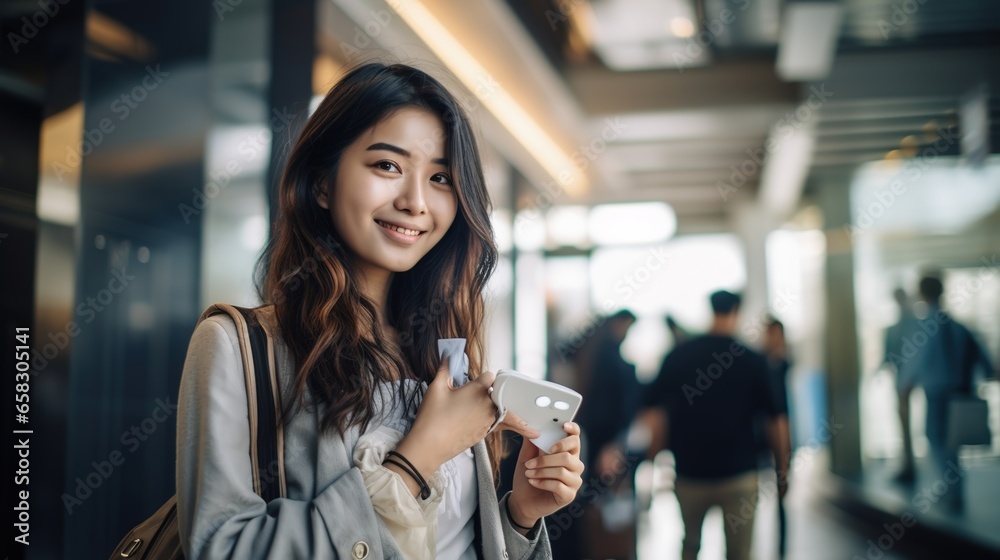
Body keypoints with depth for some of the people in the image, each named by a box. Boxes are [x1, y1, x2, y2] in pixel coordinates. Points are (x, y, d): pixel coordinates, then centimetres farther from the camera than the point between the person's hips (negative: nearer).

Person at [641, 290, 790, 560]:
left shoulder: (678, 355, -1)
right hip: (740, 475, -1)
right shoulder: (753, 361, -4)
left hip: (690, 474, 2)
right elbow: (777, 420, -3)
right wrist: (782, 472, 7)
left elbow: (651, 410, -3)